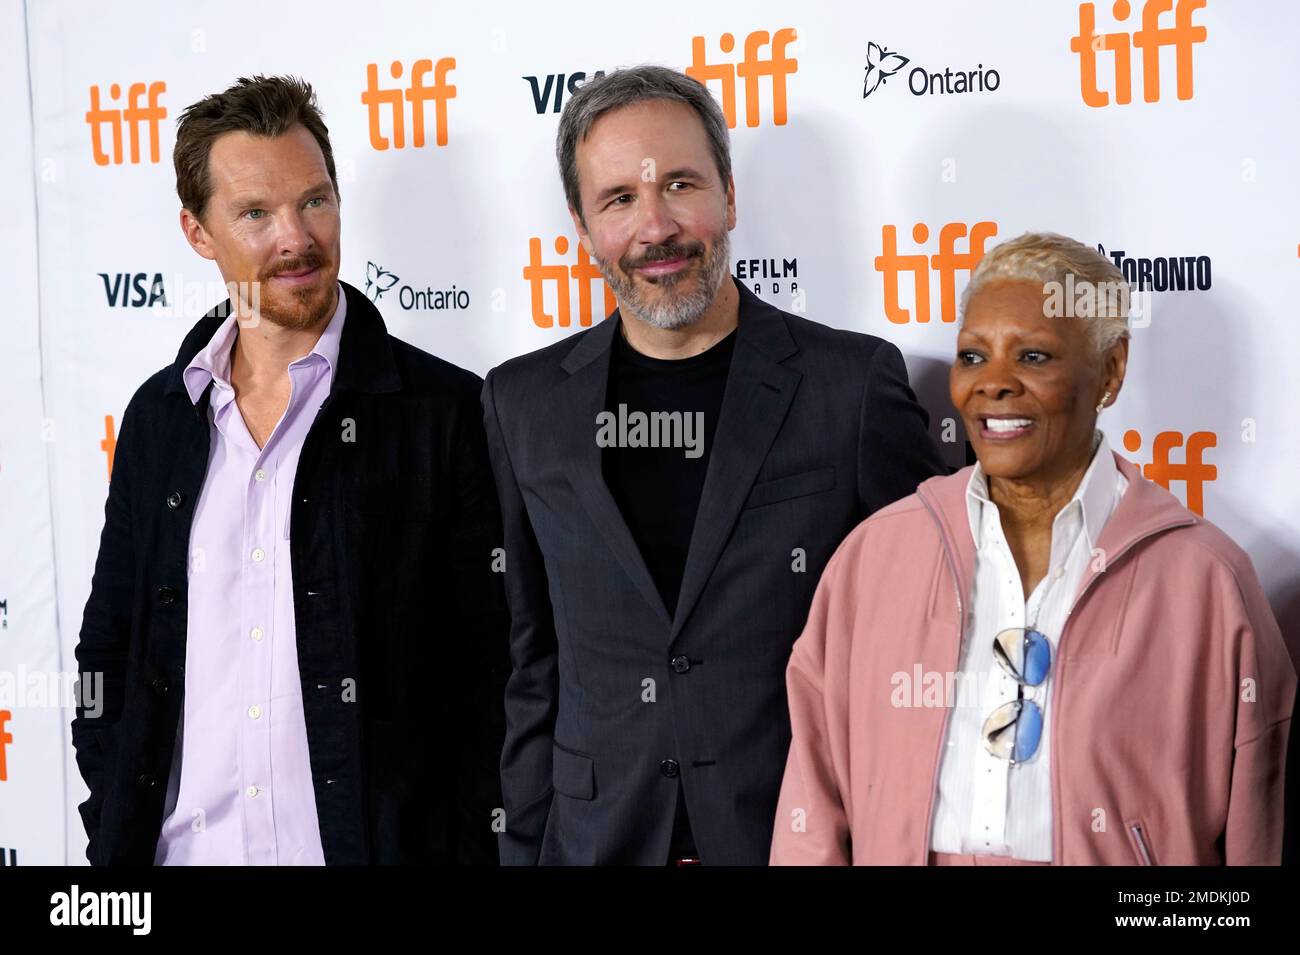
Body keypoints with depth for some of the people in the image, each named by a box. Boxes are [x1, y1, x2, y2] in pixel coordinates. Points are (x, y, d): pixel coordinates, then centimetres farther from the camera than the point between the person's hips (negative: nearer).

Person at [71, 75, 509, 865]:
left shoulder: (448, 411, -8)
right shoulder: (159, 415, 5)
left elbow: (492, 677, -7)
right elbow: (109, 650, 11)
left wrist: (473, 848, -12)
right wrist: (112, 834, 4)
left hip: (372, 840, -3)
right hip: (180, 844, 4)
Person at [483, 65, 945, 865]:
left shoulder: (856, 383, -7)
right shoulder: (526, 404, 2)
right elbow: (537, 665, 6)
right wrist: (528, 848, 4)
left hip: (811, 835, -2)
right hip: (597, 837, 3)